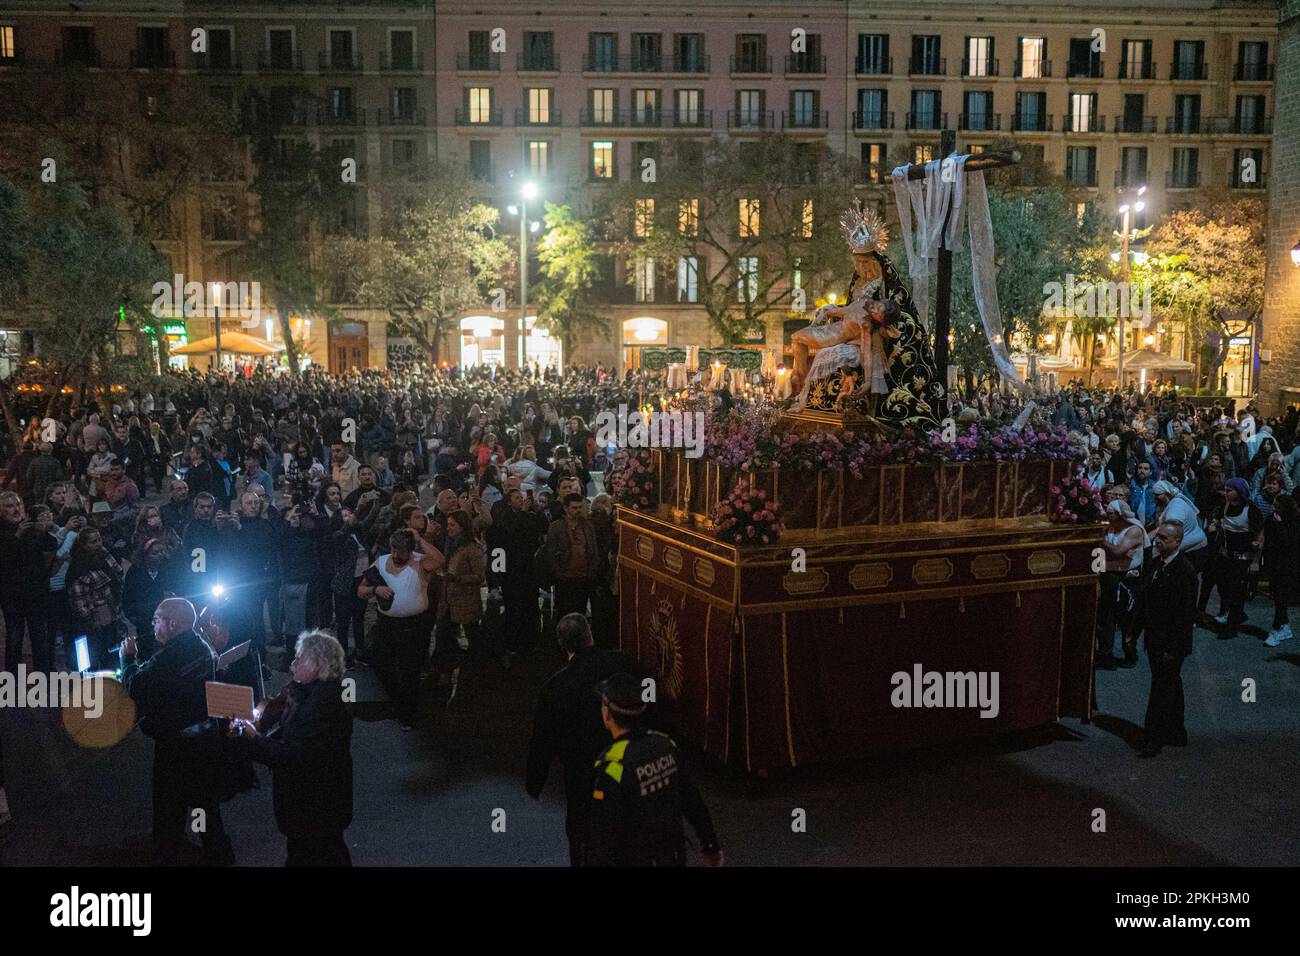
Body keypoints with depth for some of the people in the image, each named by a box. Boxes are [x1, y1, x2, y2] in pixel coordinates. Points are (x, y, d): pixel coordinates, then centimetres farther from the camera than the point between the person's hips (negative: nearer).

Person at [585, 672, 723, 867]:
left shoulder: (613, 767, -27)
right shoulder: (665, 745, -7)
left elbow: (602, 834, -23)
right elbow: (692, 800, 4)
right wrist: (711, 846, 17)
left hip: (633, 861, -6)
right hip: (673, 857, 6)